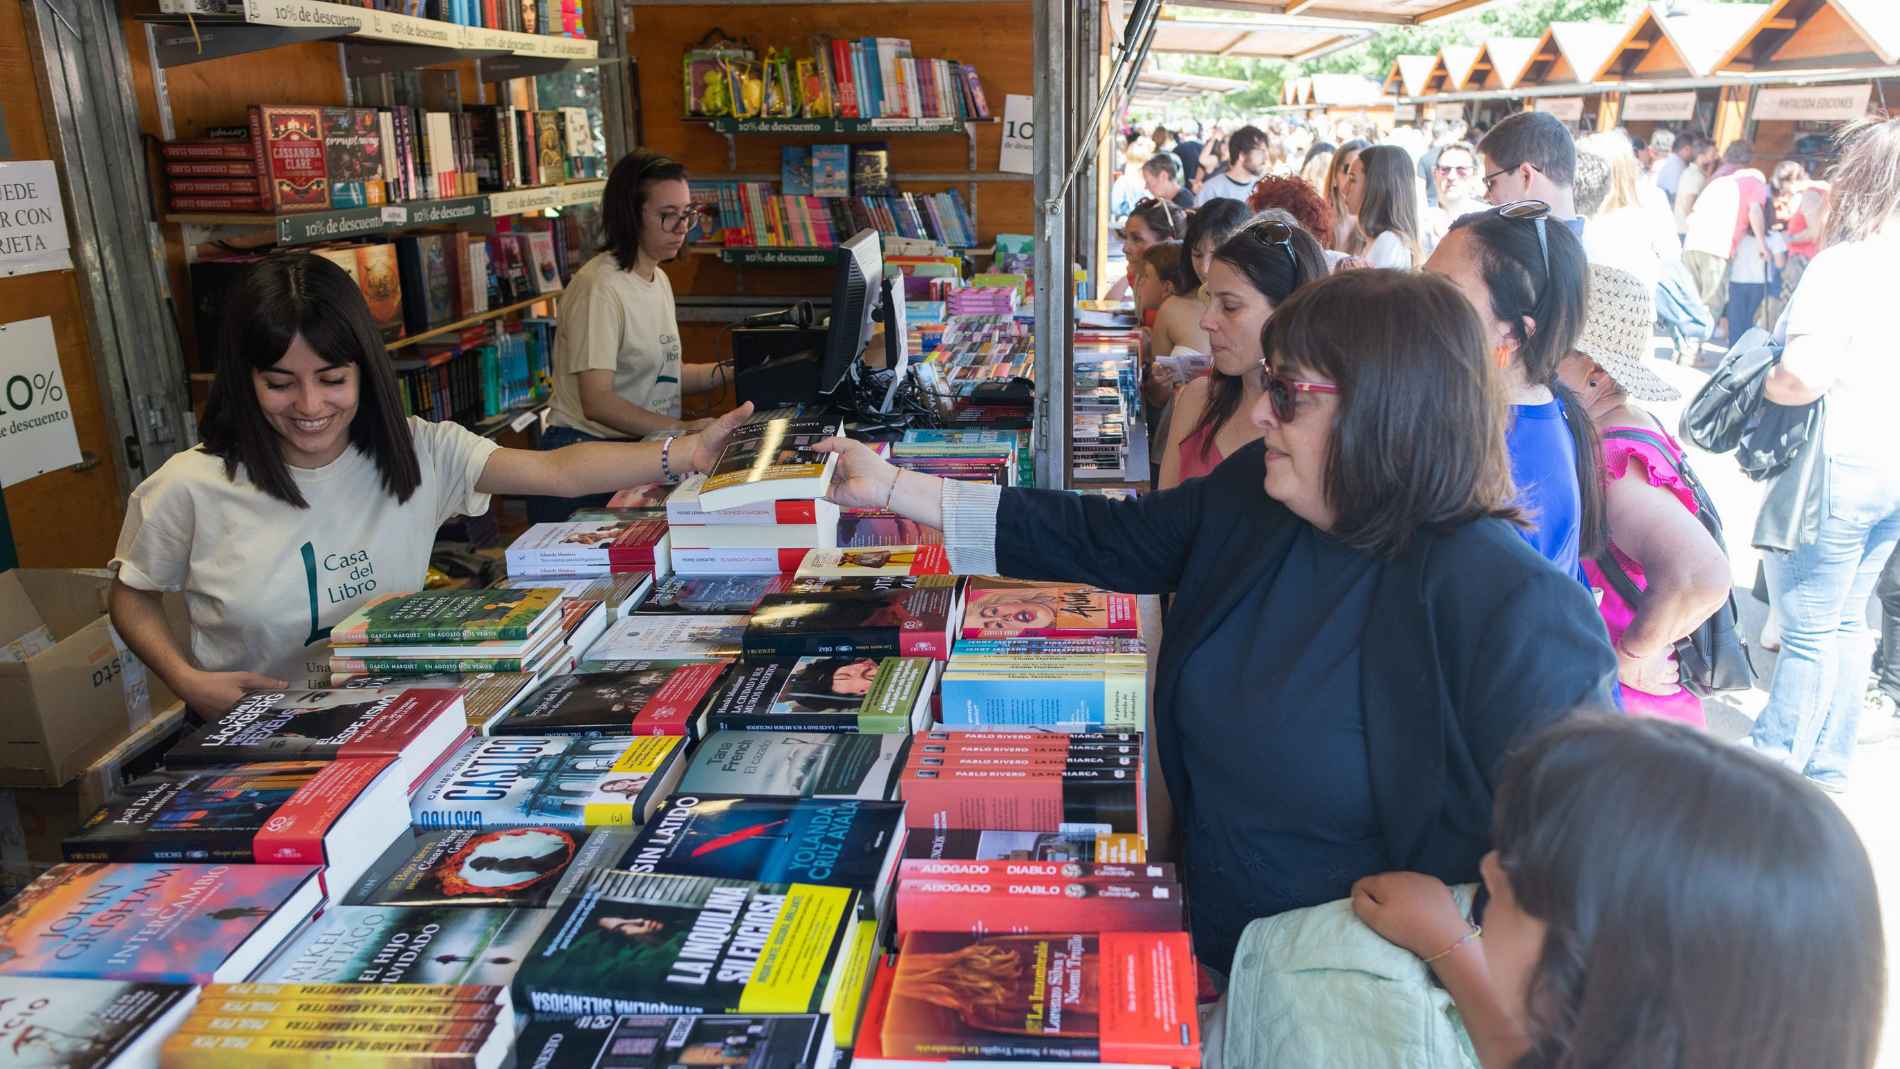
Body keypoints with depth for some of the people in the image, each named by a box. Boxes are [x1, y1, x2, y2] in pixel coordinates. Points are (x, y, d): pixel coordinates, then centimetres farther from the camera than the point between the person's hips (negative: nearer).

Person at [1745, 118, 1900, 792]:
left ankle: (1775, 764, 15)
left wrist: (1755, 387, -12)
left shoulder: (1845, 263, -19)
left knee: (1808, 630, 2)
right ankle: (1826, 761, 30)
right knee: (1846, 620, 18)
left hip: (1838, 462, -8)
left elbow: (1806, 376, -30)